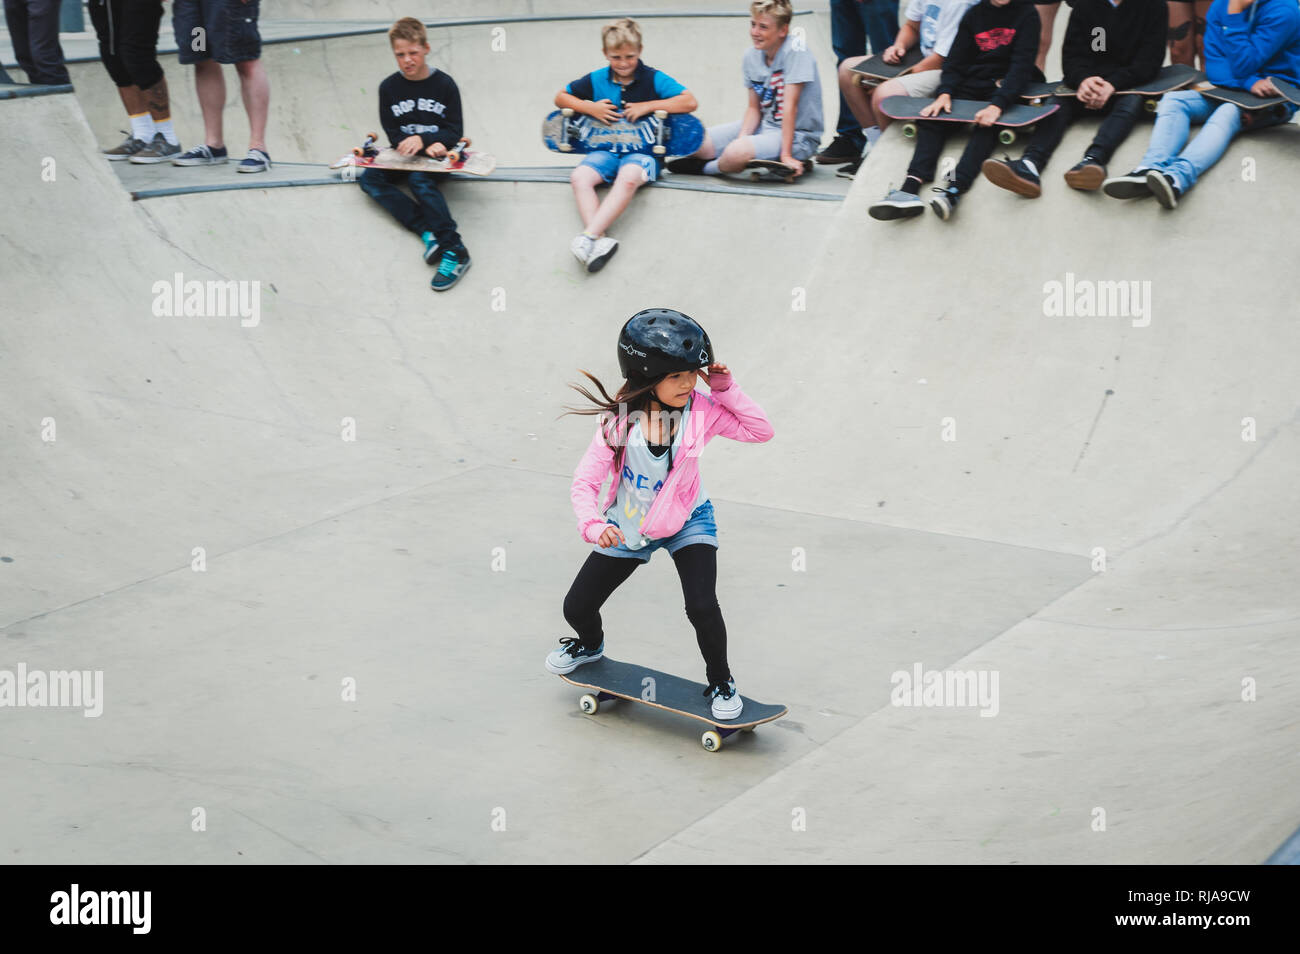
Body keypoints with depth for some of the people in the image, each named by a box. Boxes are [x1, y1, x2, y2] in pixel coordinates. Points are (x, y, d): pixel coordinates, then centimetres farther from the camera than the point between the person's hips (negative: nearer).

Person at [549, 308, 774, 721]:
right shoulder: (620, 420, -26)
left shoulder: (701, 411, -22)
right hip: (627, 528, 1)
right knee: (577, 608, 6)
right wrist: (592, 525, -43)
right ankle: (590, 645, 45)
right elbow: (585, 481, -25)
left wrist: (726, 389, -30)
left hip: (686, 522, -1)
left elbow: (761, 431, -20)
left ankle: (720, 681, 9)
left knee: (702, 607, -21)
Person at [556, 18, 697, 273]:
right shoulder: (596, 79, 7)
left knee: (628, 178, -37)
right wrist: (589, 108, -2)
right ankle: (599, 241, -41)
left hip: (643, 150, -3)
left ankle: (588, 235, -45)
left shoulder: (653, 79, -1)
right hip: (606, 148, 4)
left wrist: (648, 106, -13)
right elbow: (561, 97, 17)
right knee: (579, 177, -27)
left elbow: (690, 102, -9)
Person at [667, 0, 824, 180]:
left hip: (798, 135, -7)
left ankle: (707, 168, -2)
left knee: (737, 152, -33)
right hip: (764, 126, 7)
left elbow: (790, 106, -22)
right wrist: (740, 140, -13)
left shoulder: (795, 51, -18)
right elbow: (754, 108, 4)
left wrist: (786, 155, -25)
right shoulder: (752, 56, 2)